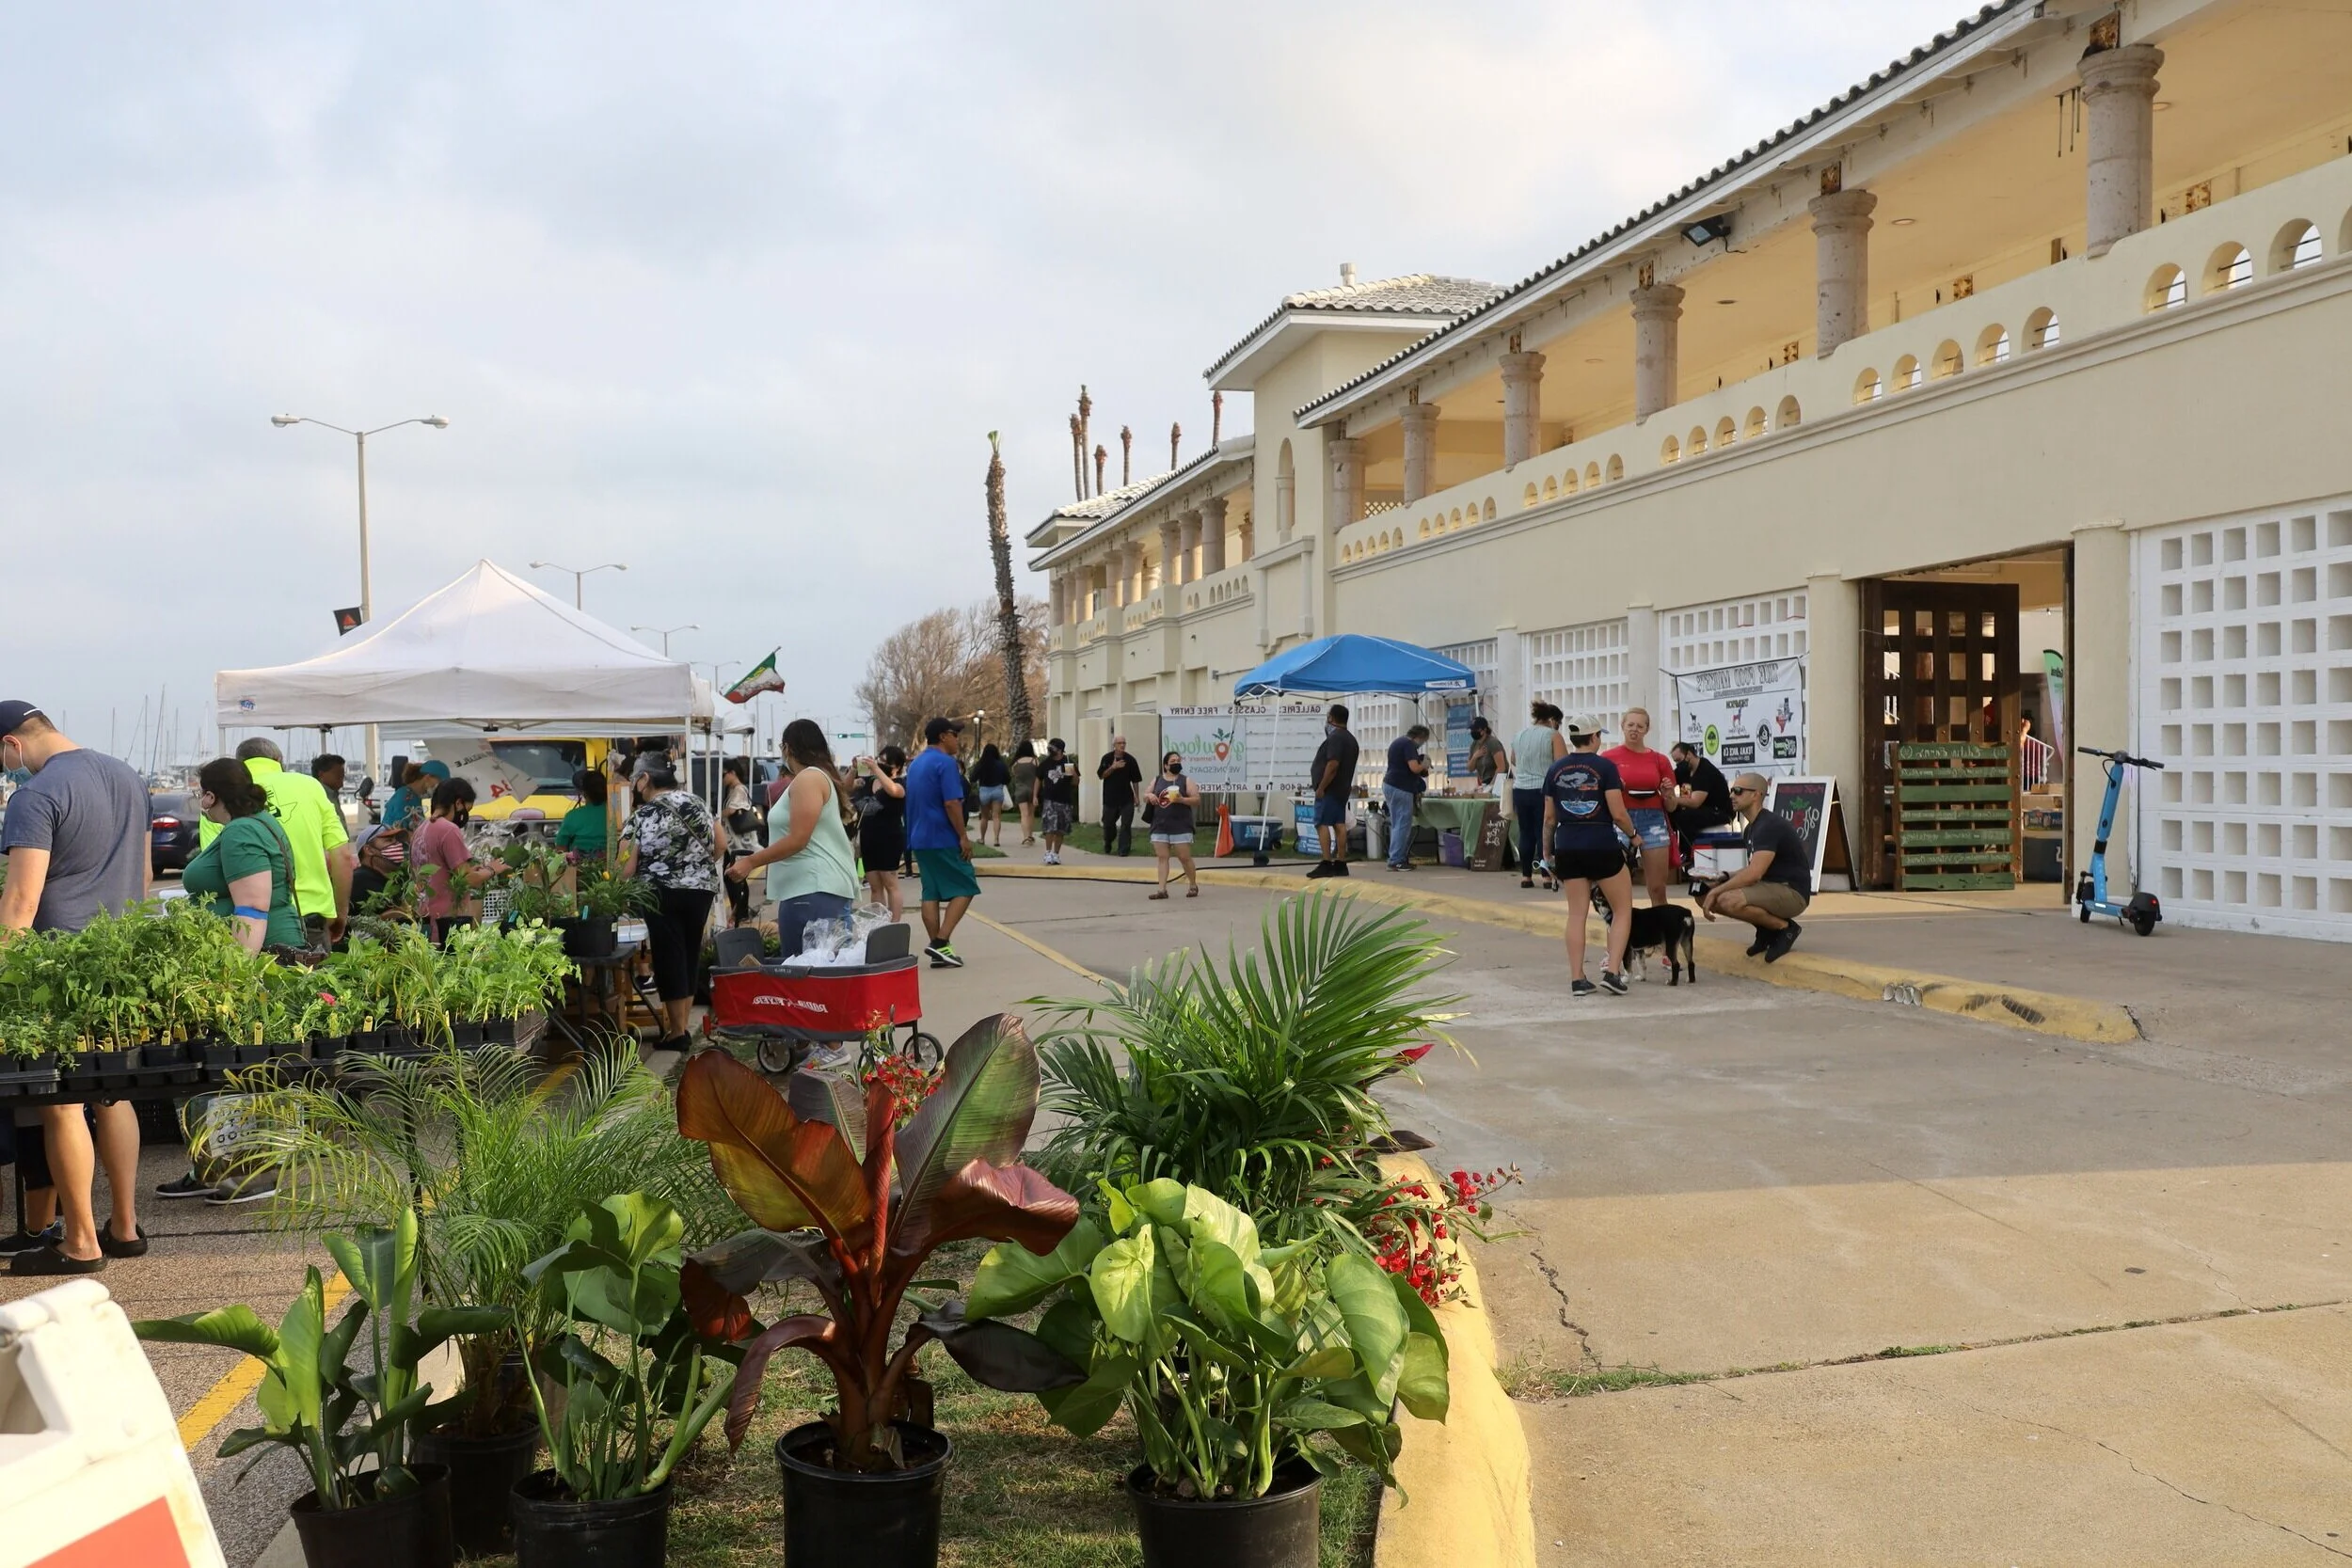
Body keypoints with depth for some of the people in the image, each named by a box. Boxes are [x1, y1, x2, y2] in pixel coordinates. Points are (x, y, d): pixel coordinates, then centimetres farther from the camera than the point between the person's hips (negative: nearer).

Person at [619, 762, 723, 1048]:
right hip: (702, 889, 5)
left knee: (670, 960, 2)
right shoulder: (698, 803, 8)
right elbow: (721, 846, 12)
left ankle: (677, 1032, 6)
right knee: (690, 957, 14)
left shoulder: (642, 817, -8)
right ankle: (681, 1024, 20)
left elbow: (627, 869, -10)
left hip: (664, 895, -5)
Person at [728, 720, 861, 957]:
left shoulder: (809, 778, -9)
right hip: (815, 887, 10)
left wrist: (751, 862, -10)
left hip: (814, 890, -10)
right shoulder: (820, 777, 22)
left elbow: (798, 839, -16)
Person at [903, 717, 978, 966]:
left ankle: (938, 950, 6)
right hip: (943, 839, -8)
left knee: (931, 893, 7)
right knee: (965, 888, -1)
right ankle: (941, 942, -12)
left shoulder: (915, 764, 15)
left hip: (919, 839, 8)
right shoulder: (945, 763, -13)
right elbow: (951, 803, -20)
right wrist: (963, 837, -15)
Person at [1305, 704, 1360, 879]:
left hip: (1329, 790, -10)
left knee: (1322, 824, -11)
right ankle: (1341, 863, 8)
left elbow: (1332, 765, -24)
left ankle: (1326, 864, -17)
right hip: (1342, 789, 10)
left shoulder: (1335, 738, -15)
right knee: (1339, 824, 8)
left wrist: (1321, 788, -21)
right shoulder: (1351, 739, 18)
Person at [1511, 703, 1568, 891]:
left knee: (1526, 833, 9)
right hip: (1543, 790, -5)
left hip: (1520, 790, 5)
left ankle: (1526, 876, 12)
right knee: (1544, 833, -1)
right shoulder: (1553, 736, -5)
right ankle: (1547, 876, -1)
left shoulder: (1518, 736, 11)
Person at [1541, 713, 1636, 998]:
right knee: (1623, 909, 9)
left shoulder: (1556, 770, 6)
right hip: (1602, 846, -4)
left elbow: (1549, 818, 9)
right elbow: (1618, 814, -10)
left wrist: (1548, 853, 18)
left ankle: (1577, 979, 4)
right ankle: (1613, 971, -2)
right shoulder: (1605, 767, -7)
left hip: (1567, 847, 4)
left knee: (1577, 913, 8)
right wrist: (1632, 835, 8)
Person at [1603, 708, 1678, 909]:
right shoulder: (1609, 757, 3)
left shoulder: (1660, 760, 9)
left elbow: (1671, 807, 14)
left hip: (1653, 822, 2)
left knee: (1658, 889, -1)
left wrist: (1668, 793, -7)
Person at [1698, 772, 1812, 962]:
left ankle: (1785, 927, -9)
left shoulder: (1770, 825, -19)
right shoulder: (1751, 828, 13)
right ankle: (1766, 930, 7)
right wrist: (1719, 879, 1)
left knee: (1728, 901, -32)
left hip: (1791, 892, -10)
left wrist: (1715, 891, -19)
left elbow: (1754, 874, -27)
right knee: (1704, 895, 0)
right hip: (1769, 888, 10)